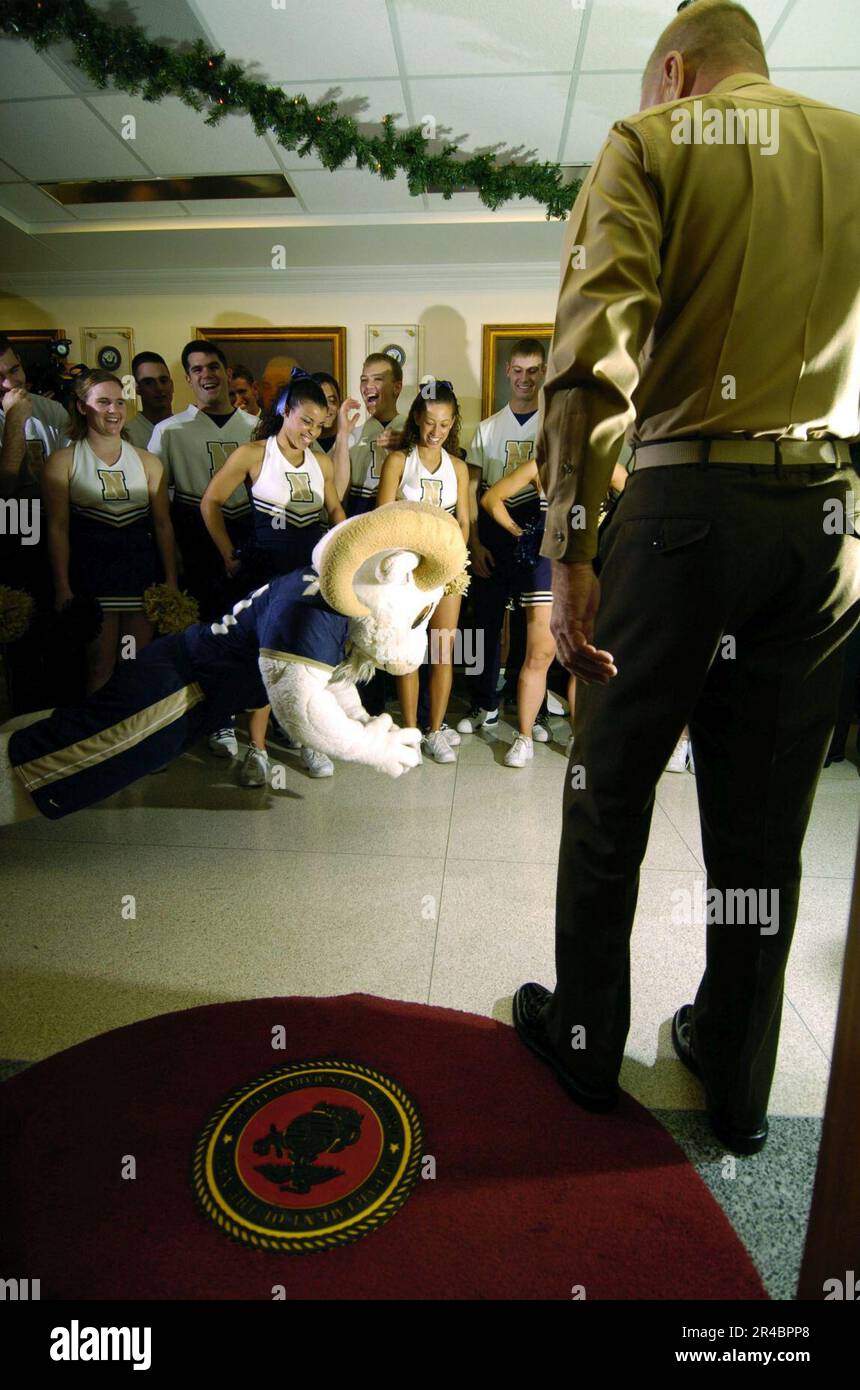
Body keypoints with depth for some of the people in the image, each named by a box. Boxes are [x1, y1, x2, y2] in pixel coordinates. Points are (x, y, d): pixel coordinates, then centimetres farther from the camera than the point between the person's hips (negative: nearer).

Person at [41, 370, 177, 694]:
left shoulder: (147, 461, 11)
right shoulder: (63, 461, 3)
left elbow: (163, 524, 9)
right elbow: (58, 527, -2)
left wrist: (171, 581, 3)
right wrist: (62, 587, -9)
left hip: (141, 569, 3)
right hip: (91, 567, -2)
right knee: (100, 667, -3)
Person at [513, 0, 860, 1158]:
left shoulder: (649, 143, 6)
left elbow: (595, 348, -12)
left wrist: (570, 553, -14)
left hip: (688, 498, -4)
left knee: (608, 799, 10)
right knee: (765, 827, 12)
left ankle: (585, 1042, 27)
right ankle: (737, 1085, 29)